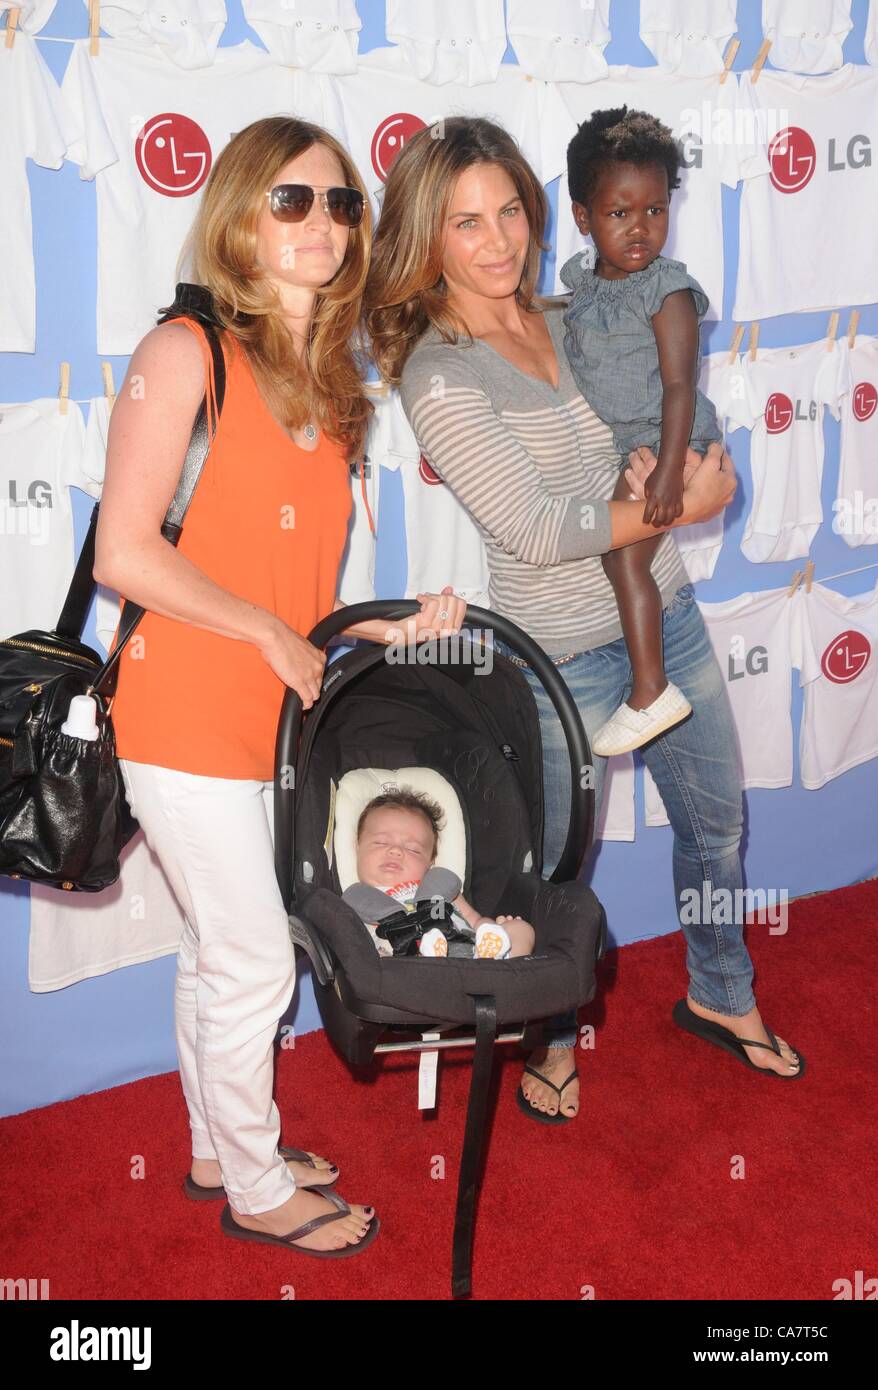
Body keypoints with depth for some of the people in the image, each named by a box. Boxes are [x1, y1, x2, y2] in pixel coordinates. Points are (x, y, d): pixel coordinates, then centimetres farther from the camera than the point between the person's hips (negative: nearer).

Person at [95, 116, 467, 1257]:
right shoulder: (187, 352, -11)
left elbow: (296, 581, 12)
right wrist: (274, 634, -14)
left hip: (268, 713, 7)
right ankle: (257, 1188, 24)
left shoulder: (327, 380, 11)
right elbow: (126, 551, -17)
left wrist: (387, 626, -2)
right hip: (184, 712, -7)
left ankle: (220, 1149, 38)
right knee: (254, 959, 4)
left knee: (218, 949, 20)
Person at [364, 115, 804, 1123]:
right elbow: (537, 529, -21)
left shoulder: (565, 322, 3)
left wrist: (667, 460, -9)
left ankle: (721, 995, 45)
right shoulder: (437, 375, -17)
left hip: (667, 613, 7)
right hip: (565, 655, -7)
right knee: (557, 863, 11)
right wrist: (684, 507, -14)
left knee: (716, 821, 20)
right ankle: (553, 1035, 37)